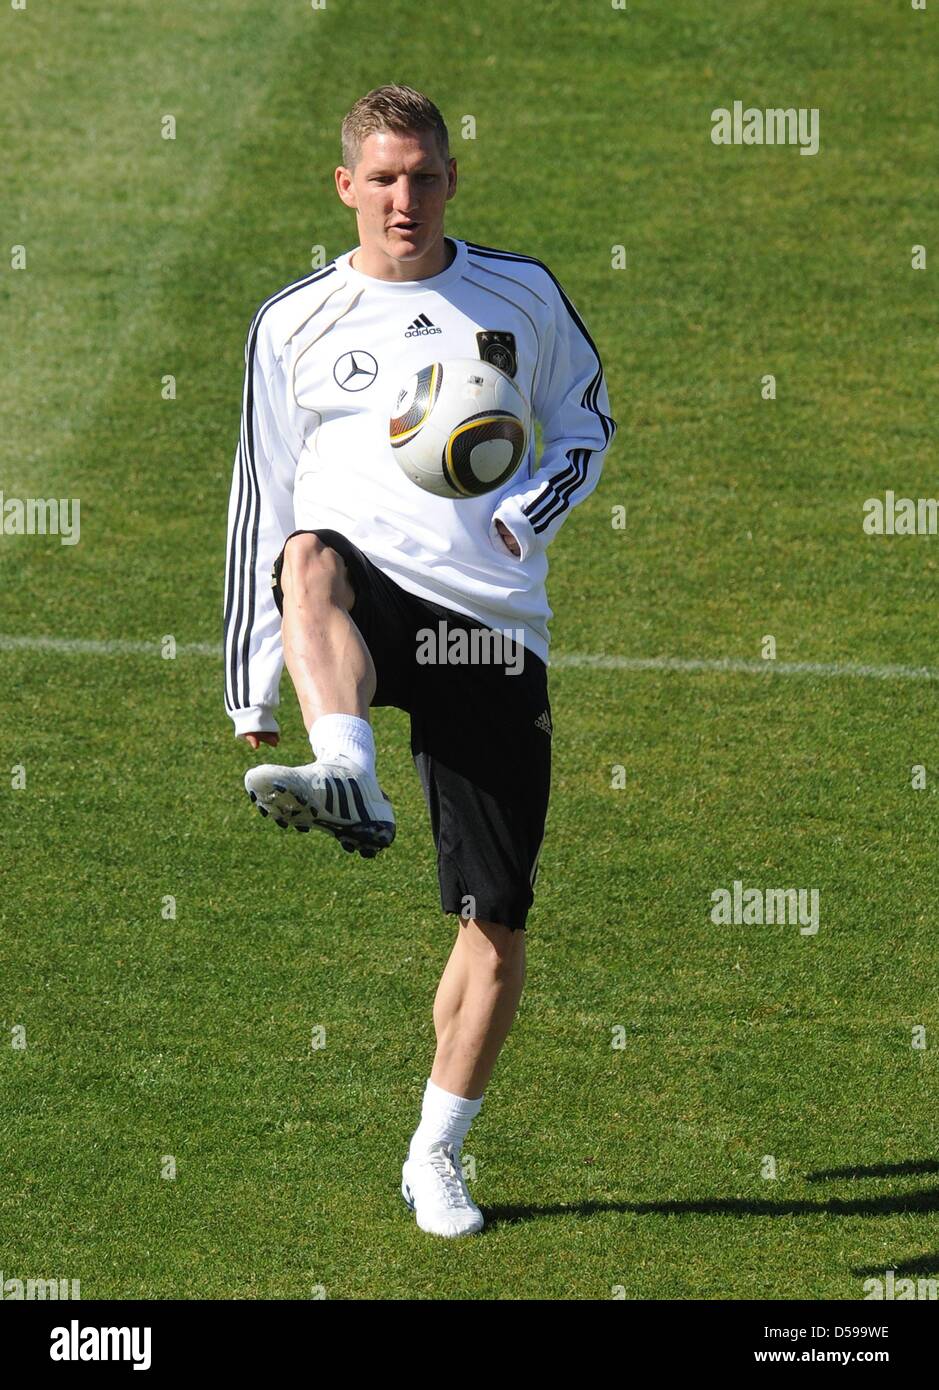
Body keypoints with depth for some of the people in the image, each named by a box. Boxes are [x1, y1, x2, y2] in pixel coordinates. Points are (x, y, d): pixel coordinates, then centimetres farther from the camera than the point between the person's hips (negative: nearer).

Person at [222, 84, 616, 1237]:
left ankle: (435, 1158, 18)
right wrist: (252, 690, 8)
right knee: (311, 556, -39)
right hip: (365, 604, -1)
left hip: (491, 629, 1)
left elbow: (586, 424, 22)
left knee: (498, 918, 0)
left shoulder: (522, 296, 10)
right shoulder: (293, 324, 9)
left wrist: (535, 505, -2)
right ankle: (348, 777, -63)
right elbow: (262, 507, 13)